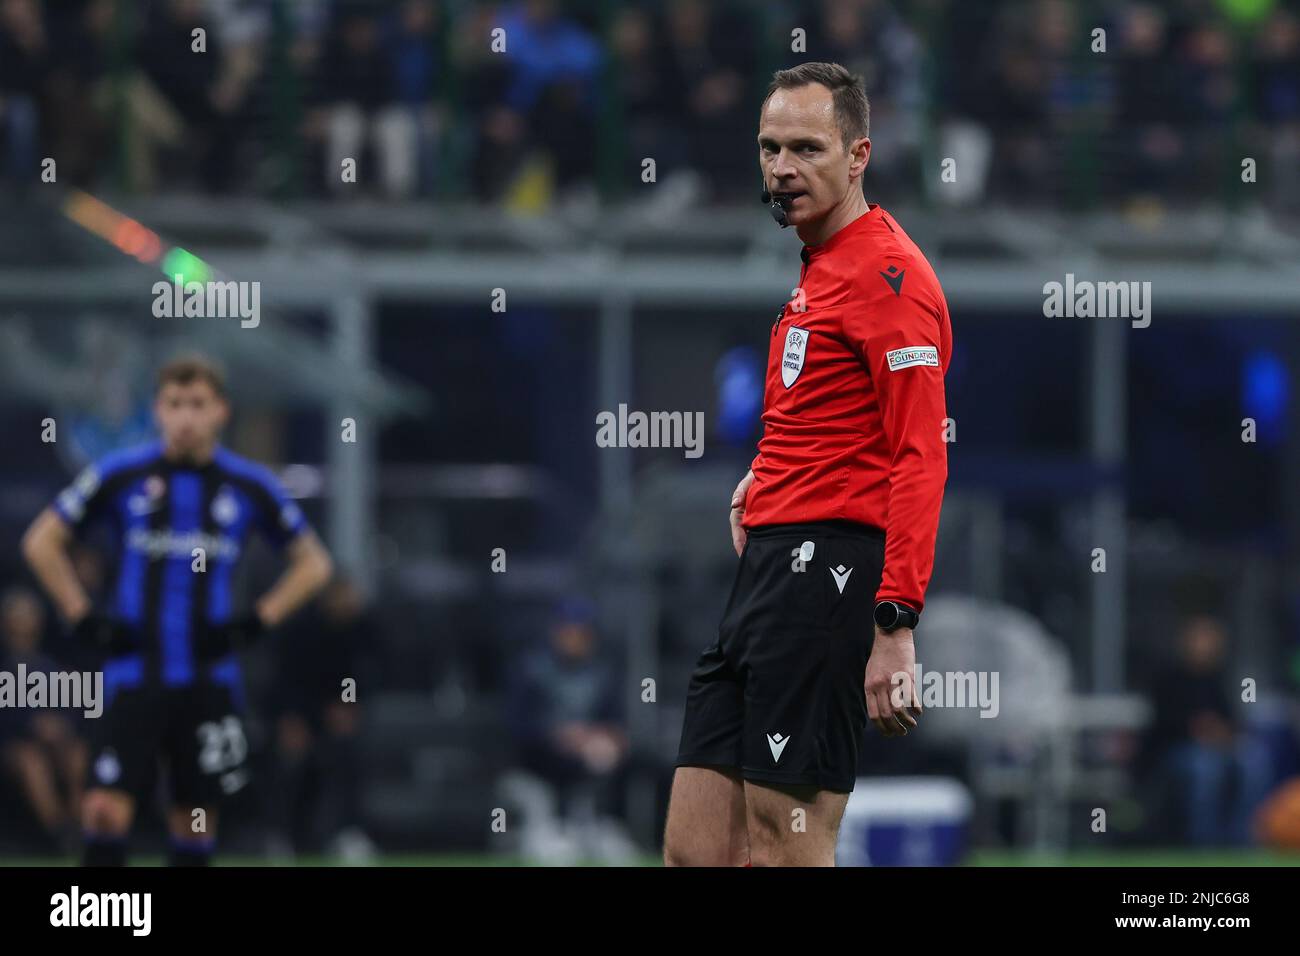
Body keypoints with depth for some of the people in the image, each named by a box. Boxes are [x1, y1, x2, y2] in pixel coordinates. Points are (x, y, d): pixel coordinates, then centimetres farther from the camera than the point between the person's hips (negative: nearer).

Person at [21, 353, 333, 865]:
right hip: (132, 674, -2)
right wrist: (84, 618, -1)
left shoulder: (251, 485, 3)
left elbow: (312, 562, 14)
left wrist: (257, 622, 1)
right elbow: (42, 542, 8)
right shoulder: (120, 475, -1)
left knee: (196, 819, 7)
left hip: (209, 682, 2)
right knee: (106, 808, -13)